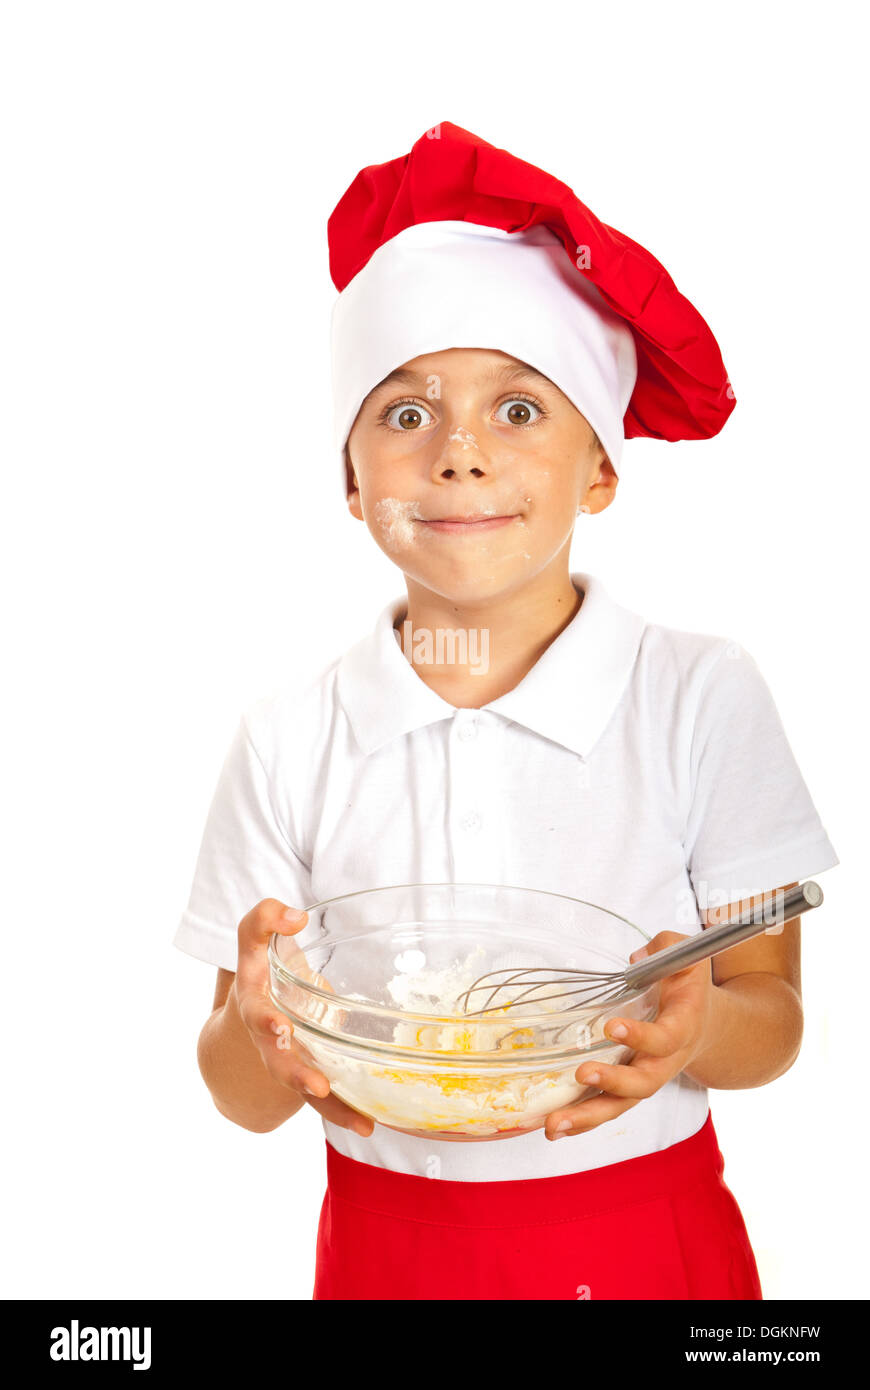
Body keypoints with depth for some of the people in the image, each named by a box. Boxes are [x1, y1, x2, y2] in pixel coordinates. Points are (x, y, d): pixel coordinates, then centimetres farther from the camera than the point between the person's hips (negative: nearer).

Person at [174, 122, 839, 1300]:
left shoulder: (704, 697, -11)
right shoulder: (289, 738, -9)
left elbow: (773, 1017, -7)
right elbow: (242, 1097, -5)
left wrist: (697, 1027, -29)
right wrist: (258, 1026, -27)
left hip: (646, 1240, 0)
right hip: (388, 1245, 1)